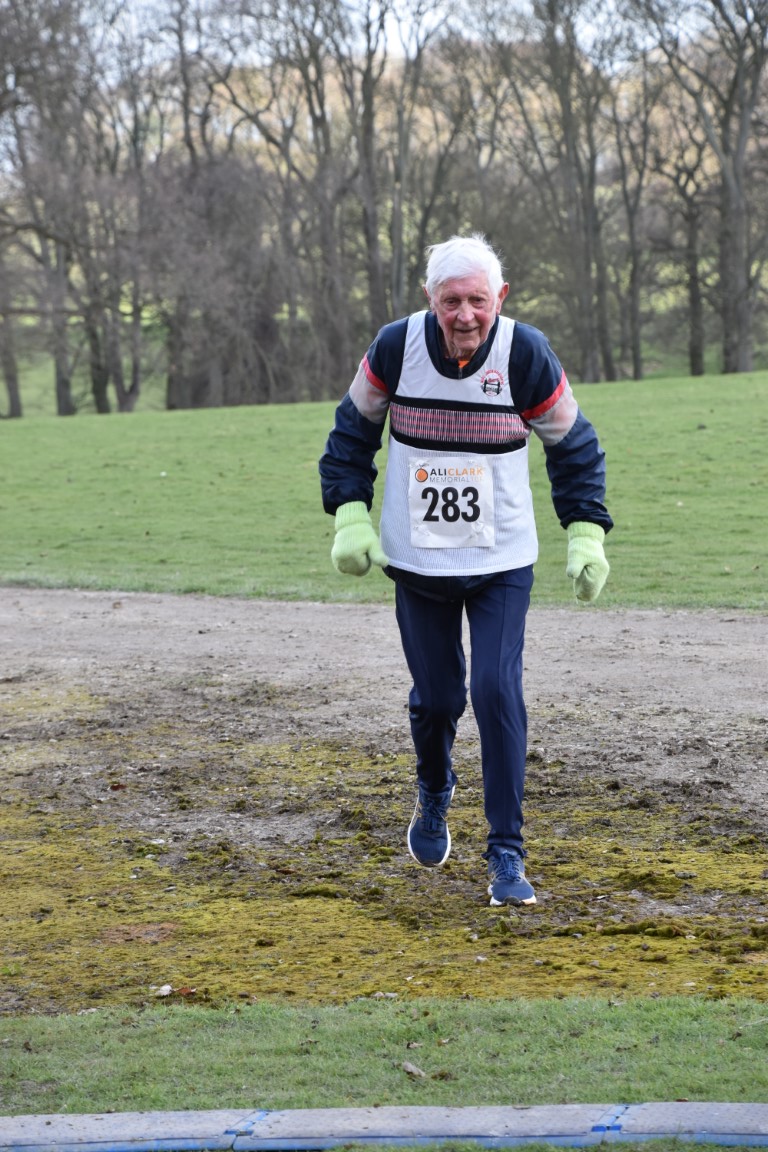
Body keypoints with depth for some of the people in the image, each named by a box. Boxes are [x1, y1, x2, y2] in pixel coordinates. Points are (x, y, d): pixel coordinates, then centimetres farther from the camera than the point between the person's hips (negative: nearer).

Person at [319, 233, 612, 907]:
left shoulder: (526, 355, -13)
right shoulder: (397, 348, -11)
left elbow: (574, 447, 1)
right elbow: (353, 431, 6)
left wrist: (586, 533, -5)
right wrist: (350, 515, -4)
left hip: (503, 563, -1)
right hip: (417, 563, 1)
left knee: (498, 692, -12)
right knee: (436, 696, 5)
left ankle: (507, 856, -3)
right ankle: (435, 792, 40)